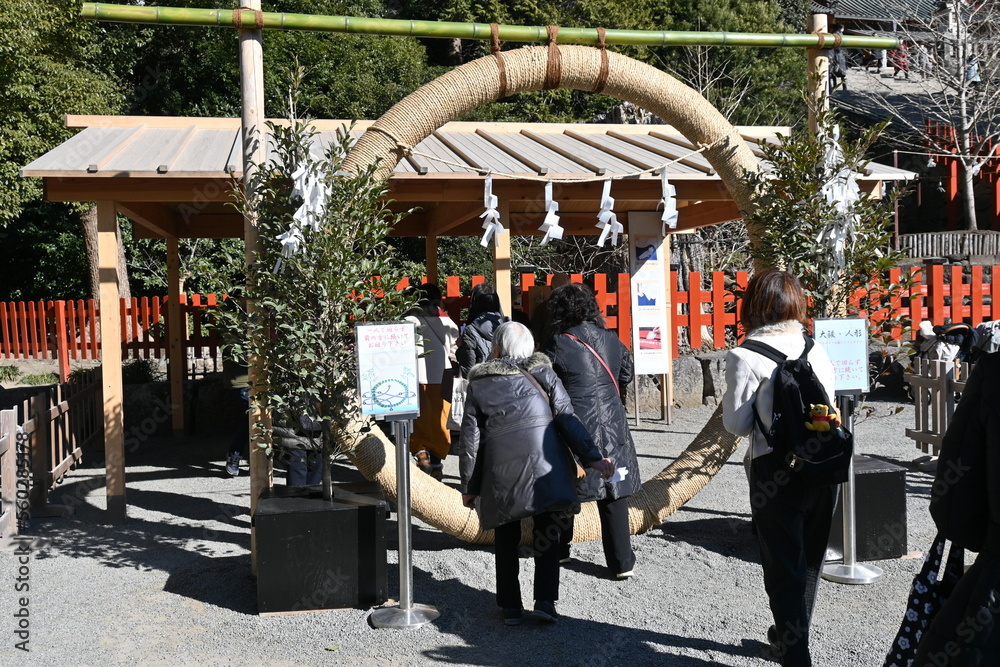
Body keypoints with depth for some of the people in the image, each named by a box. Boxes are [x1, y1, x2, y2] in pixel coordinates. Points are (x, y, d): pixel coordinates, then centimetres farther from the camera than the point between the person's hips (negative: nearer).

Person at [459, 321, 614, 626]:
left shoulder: (478, 384, 7)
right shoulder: (542, 373, 7)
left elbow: (471, 438, 5)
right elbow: (567, 419, -1)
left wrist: (469, 486, 11)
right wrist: (592, 457, -2)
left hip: (501, 469, 0)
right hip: (545, 465, 0)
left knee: (506, 538, 15)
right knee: (547, 533, 12)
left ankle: (510, 606, 18)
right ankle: (545, 601, 3)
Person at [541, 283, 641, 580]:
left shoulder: (558, 346, -12)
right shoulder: (611, 340, 3)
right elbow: (626, 374, 16)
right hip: (613, 428, 3)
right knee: (613, 495, 6)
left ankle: (559, 549, 31)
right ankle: (622, 563, 8)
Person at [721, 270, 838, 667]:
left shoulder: (746, 357, -11)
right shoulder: (817, 350, 4)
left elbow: (736, 424, -8)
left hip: (776, 470, -5)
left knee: (782, 563, 7)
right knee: (809, 559, 20)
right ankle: (791, 634, 40)